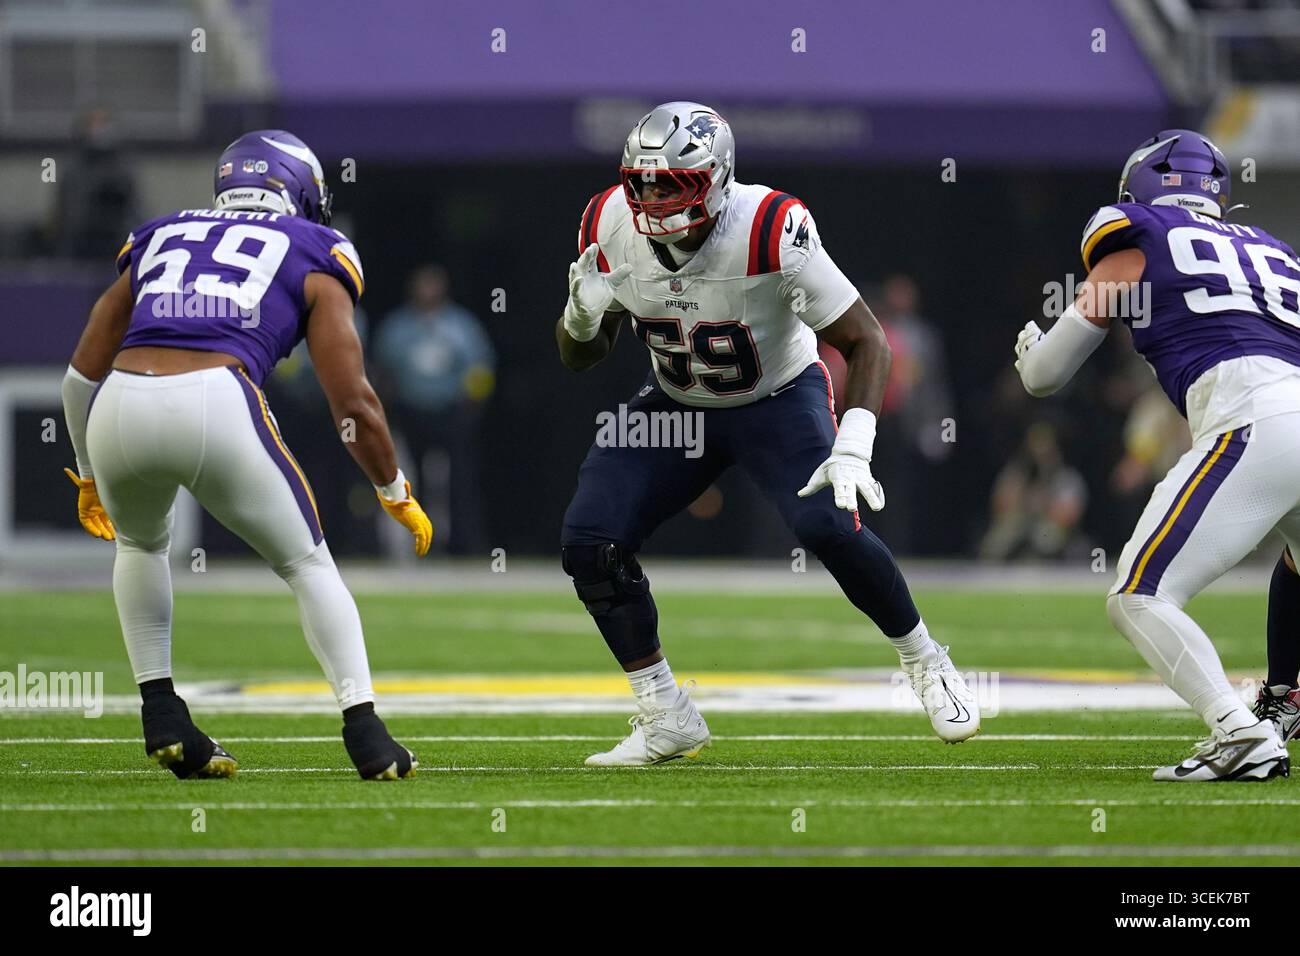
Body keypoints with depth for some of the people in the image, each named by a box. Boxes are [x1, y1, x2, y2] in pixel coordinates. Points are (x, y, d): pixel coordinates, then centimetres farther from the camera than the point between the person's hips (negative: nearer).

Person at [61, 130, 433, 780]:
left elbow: (83, 374, 29)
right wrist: (396, 495, 28)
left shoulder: (159, 240, 30)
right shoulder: (313, 255, 20)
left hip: (120, 409, 3)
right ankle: (364, 731, 6)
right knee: (306, 563, 18)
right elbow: (353, 403, 13)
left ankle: (161, 714, 24)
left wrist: (90, 477, 44)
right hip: (215, 404, -3)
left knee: (141, 544, 34)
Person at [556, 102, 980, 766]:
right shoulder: (611, 230, -18)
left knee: (827, 525, -28)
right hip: (676, 405, 4)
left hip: (778, 399, -4)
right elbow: (578, 359, -4)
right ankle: (666, 721, 3)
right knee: (588, 542, -12)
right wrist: (582, 315, -28)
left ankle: (926, 666, -1)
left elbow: (866, 342, -26)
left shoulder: (770, 232, -31)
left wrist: (853, 450, -39)